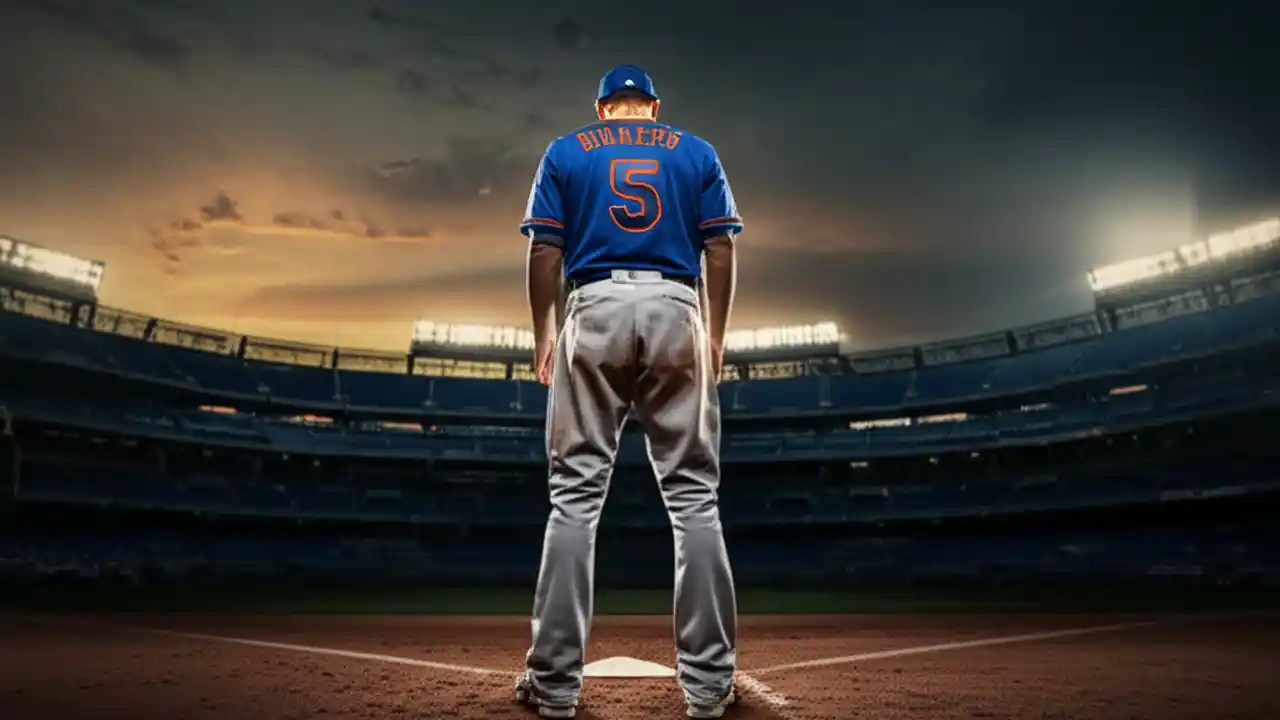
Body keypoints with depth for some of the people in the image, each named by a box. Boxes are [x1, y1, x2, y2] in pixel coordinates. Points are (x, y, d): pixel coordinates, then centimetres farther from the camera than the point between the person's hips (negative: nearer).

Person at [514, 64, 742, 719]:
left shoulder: (565, 152, 14)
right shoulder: (697, 153, 15)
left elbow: (544, 251, 4)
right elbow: (720, 251, 6)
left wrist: (542, 334, 11)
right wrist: (716, 335, 12)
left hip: (595, 310, 0)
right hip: (676, 310, 1)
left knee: (575, 493, 3)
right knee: (693, 495, 4)